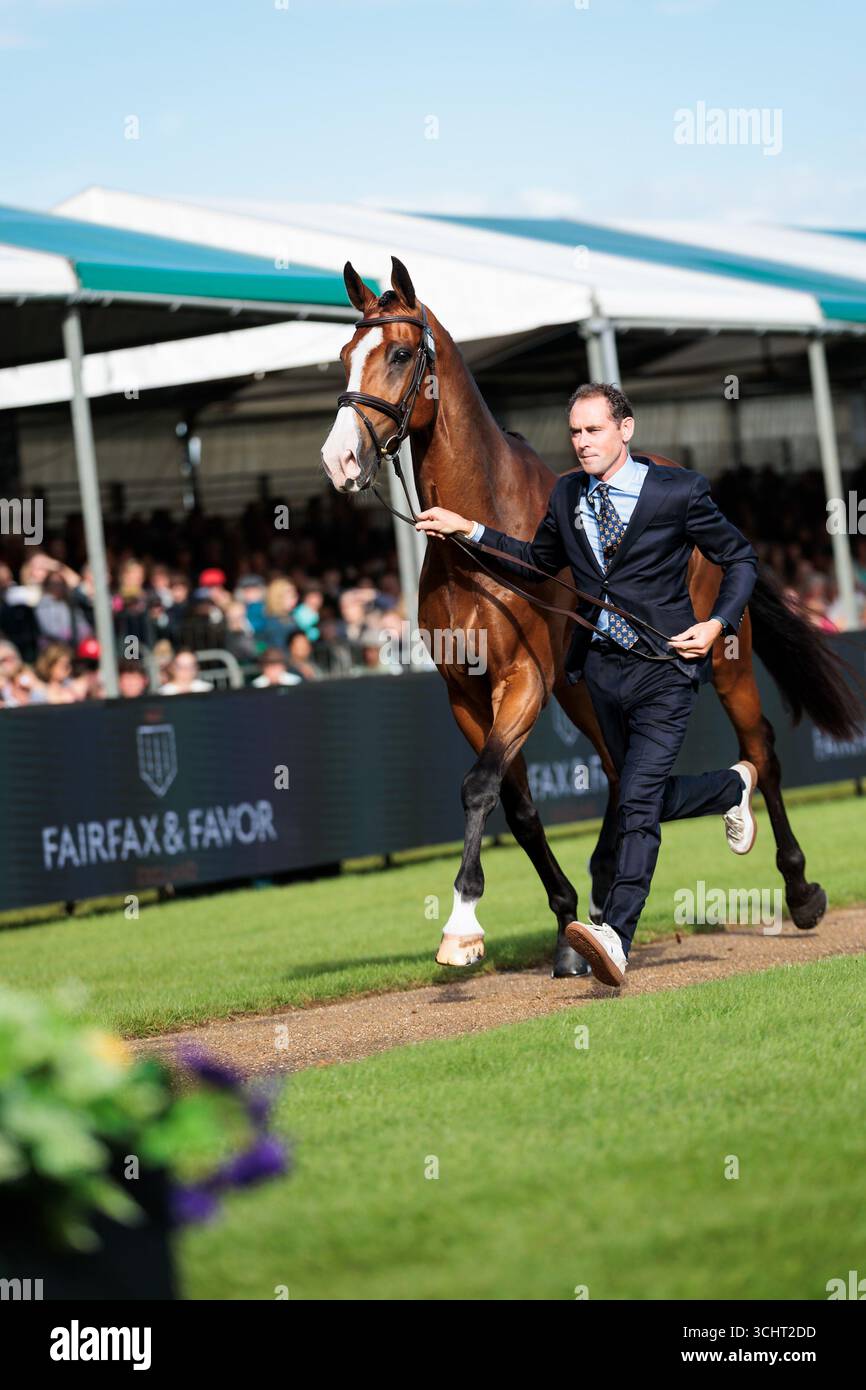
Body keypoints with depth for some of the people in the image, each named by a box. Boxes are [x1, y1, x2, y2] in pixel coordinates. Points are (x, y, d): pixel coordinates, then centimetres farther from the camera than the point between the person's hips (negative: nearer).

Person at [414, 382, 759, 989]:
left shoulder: (679, 491, -9)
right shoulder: (567, 495, 6)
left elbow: (741, 557, 2)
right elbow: (538, 563, 21)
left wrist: (719, 623, -12)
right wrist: (471, 530, 9)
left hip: (664, 668, -6)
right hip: (602, 668, 6)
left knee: (638, 803, -18)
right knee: (652, 799, 18)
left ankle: (616, 937, -28)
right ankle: (734, 785, 49)